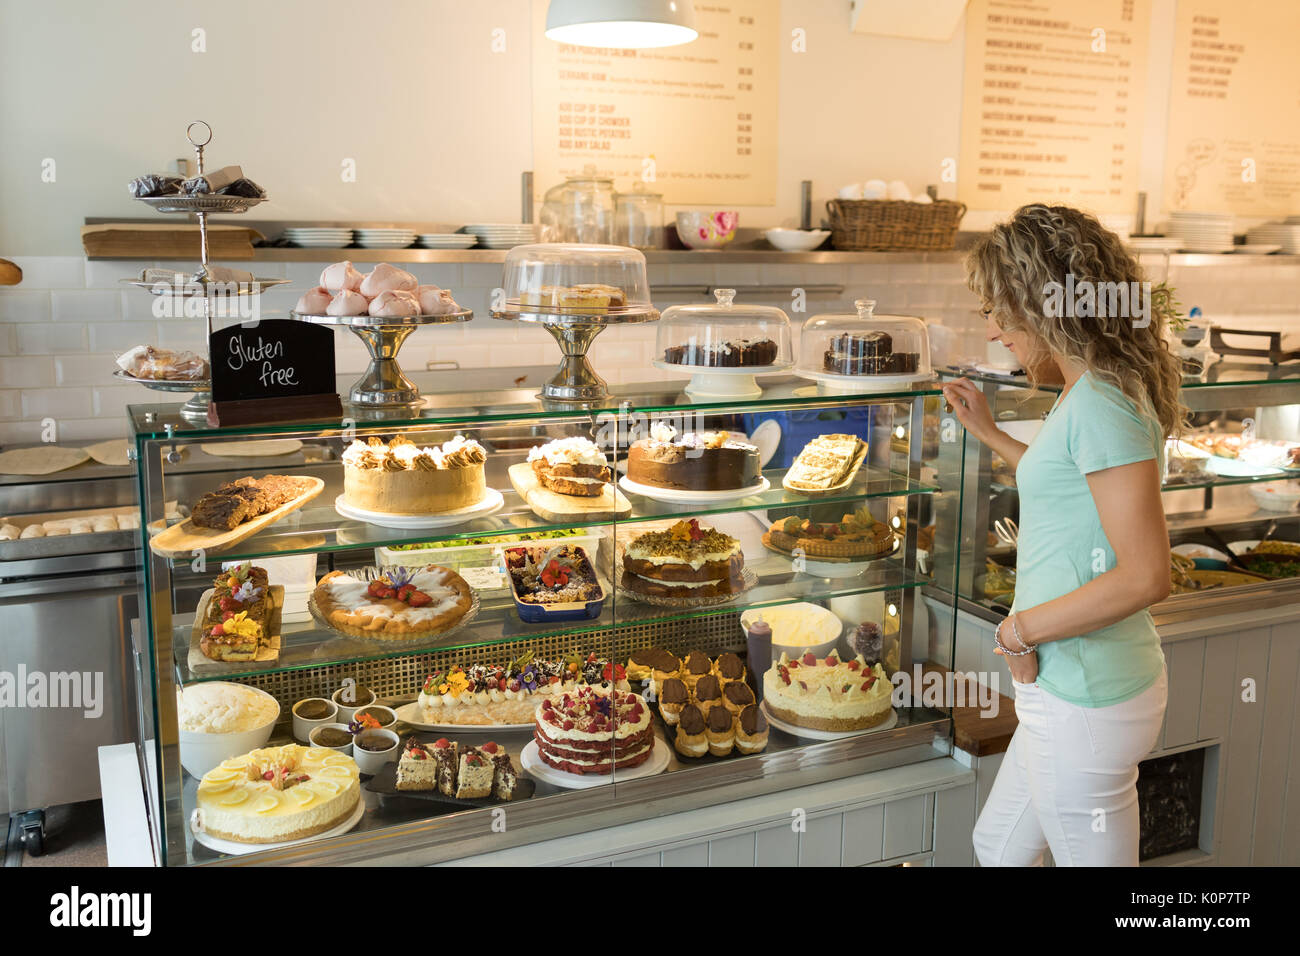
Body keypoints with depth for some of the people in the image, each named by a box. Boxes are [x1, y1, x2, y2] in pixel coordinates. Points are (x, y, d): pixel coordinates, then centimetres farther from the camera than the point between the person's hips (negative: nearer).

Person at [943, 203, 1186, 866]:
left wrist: (1020, 630, -17)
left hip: (1085, 702, -10)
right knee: (997, 847, 23)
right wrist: (989, 433, 25)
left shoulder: (1098, 406, -22)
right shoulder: (1093, 392, 9)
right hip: (1073, 688, 10)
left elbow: (1146, 576, -26)